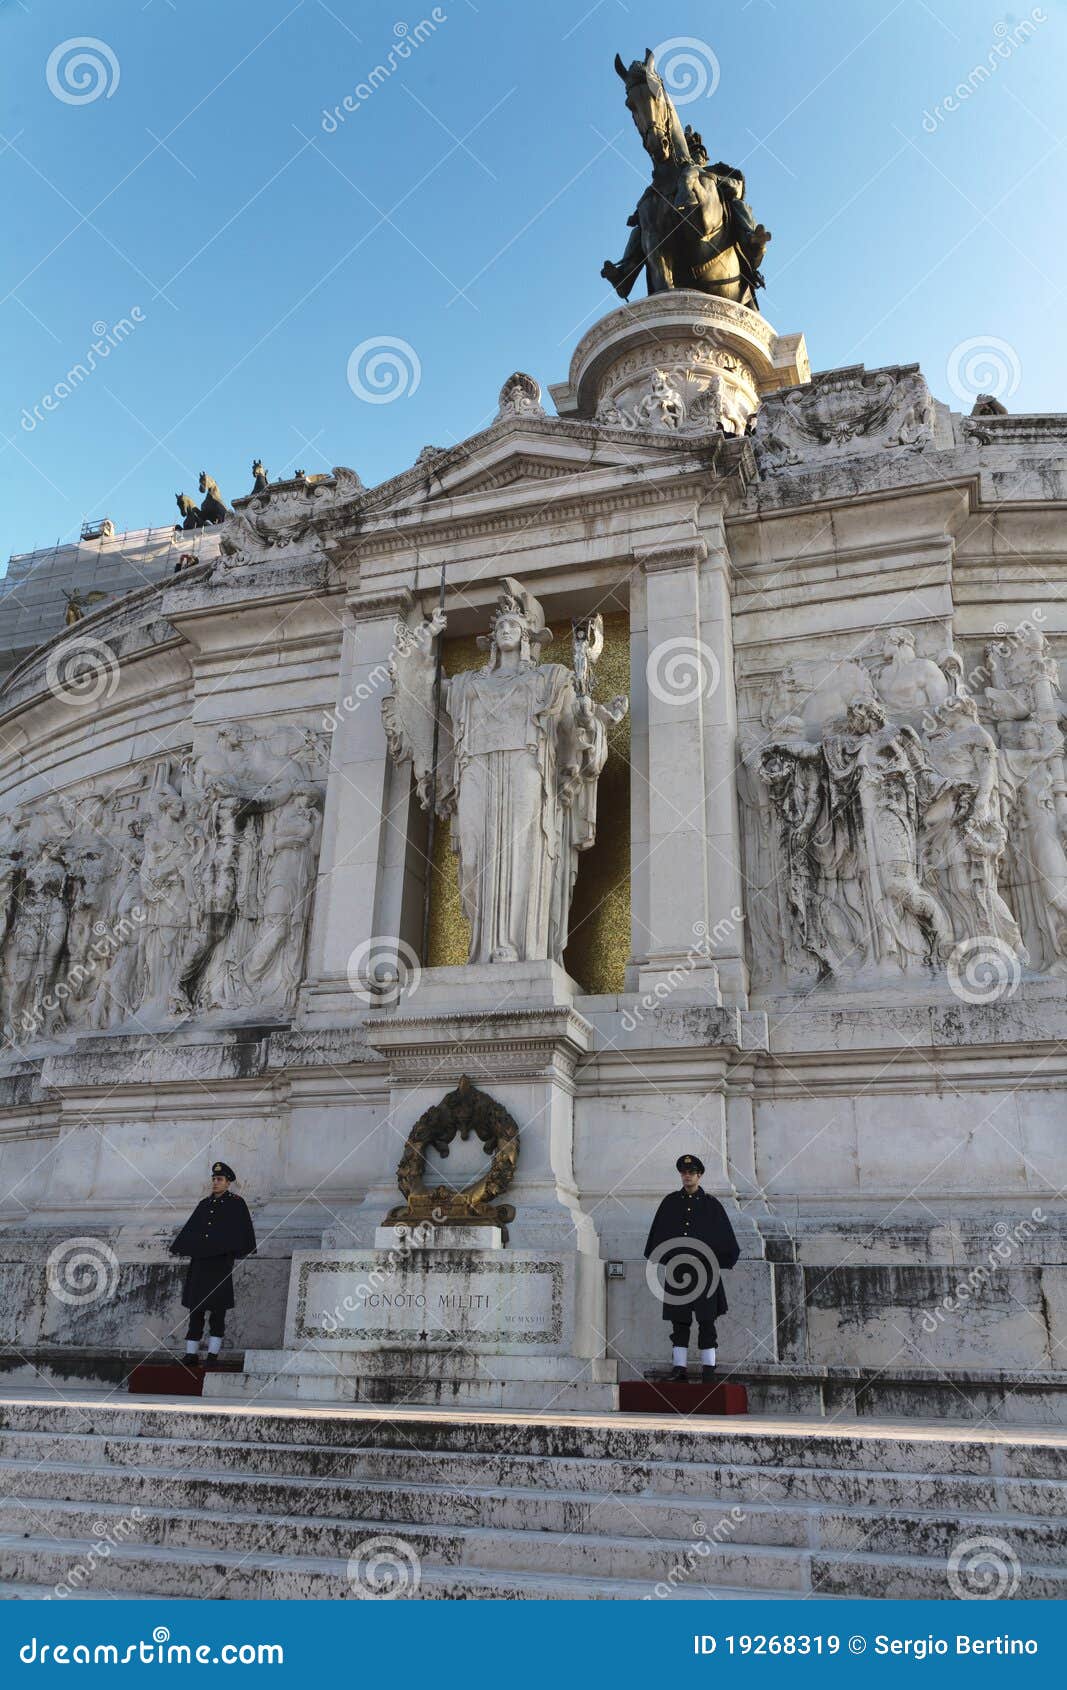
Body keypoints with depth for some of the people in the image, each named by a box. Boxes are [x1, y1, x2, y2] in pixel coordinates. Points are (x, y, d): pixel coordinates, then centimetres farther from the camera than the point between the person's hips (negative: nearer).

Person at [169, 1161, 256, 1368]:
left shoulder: (236, 1203, 0)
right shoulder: (204, 1204, 15)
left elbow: (243, 1228, -8)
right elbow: (189, 1228, 20)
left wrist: (244, 1250, -19)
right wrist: (177, 1249, 16)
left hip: (221, 1261, -5)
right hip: (200, 1261, 5)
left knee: (218, 1308, -4)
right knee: (196, 1307, 5)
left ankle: (213, 1354, 1)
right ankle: (191, 1353, 10)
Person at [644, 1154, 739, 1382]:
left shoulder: (711, 1203, 2)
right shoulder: (670, 1202, 7)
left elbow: (725, 1238, 6)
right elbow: (657, 1235, 12)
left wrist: (718, 1264, 2)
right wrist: (666, 1262, 9)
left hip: (705, 1271, -2)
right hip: (676, 1271, 2)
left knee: (707, 1321, 0)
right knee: (679, 1322, 4)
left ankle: (708, 1371, 6)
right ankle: (679, 1368, 8)